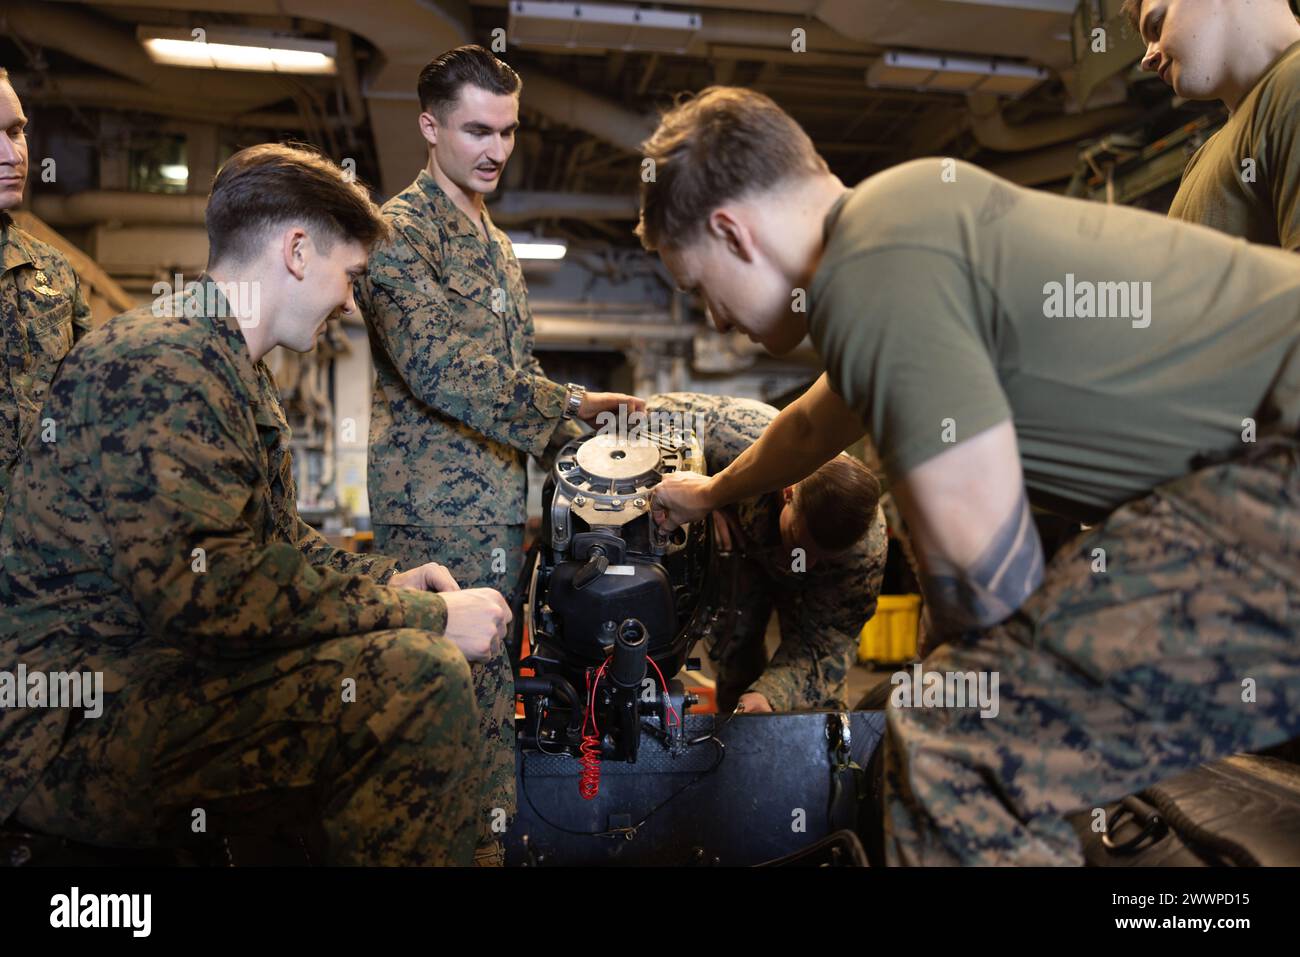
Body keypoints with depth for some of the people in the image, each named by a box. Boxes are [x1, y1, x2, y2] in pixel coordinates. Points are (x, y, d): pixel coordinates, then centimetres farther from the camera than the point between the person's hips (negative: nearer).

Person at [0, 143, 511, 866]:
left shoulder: (238, 373, 17)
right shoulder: (159, 364, -18)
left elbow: (275, 540, 23)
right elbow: (201, 591, -29)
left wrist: (389, 580, 7)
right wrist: (426, 614, -22)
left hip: (156, 677, 11)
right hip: (72, 722, -10)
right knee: (420, 676, -27)